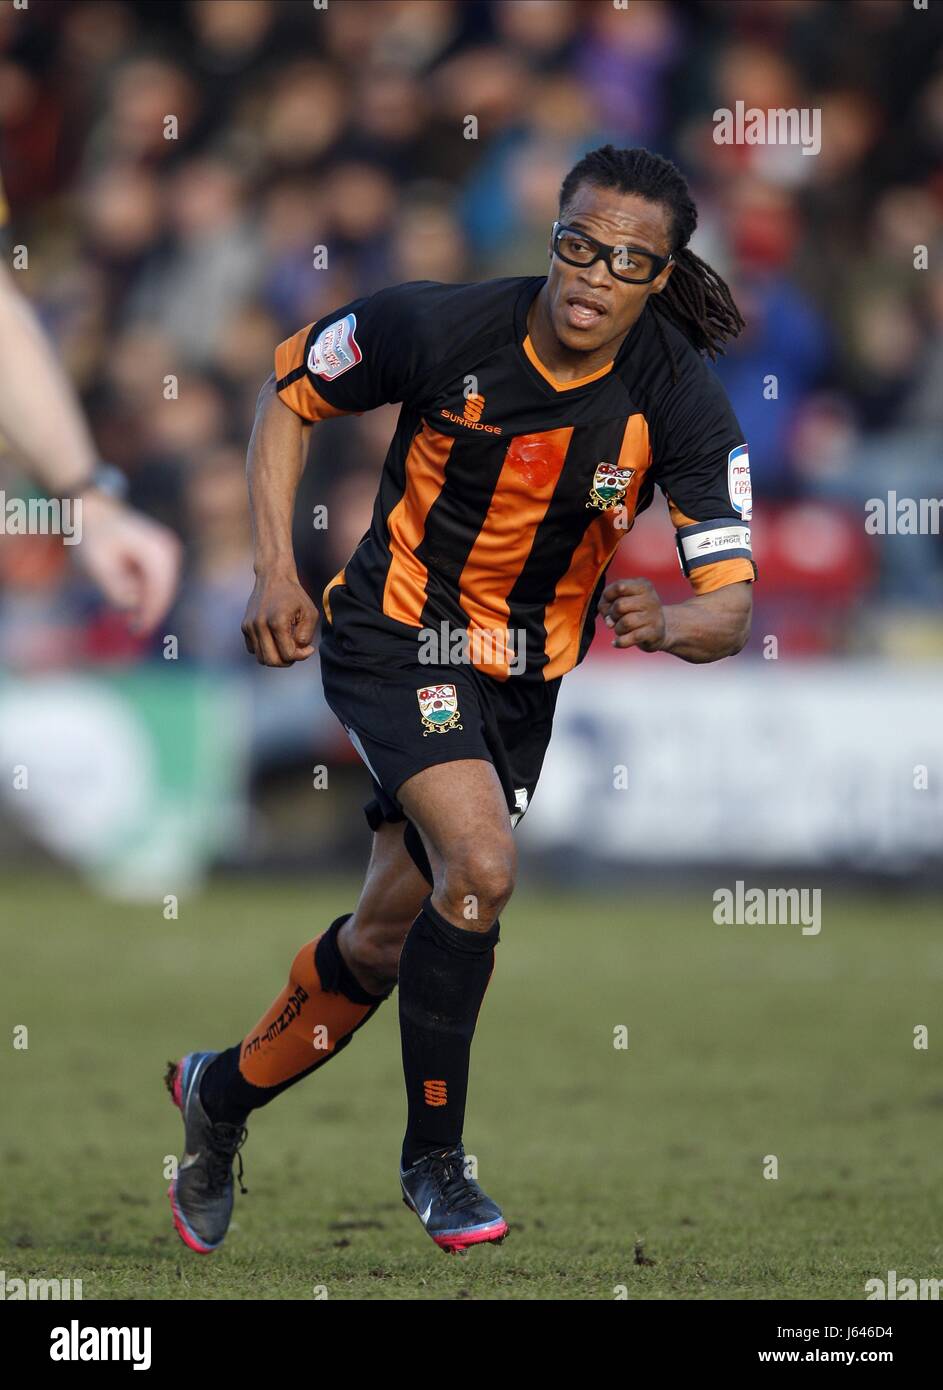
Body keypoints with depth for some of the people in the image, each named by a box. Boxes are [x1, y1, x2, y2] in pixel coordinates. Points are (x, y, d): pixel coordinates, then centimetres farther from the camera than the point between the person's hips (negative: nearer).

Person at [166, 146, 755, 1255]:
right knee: (480, 863, -26)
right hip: (396, 633, -4)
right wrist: (274, 570, -11)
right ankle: (433, 1155, -9)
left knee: (390, 936, 12)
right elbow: (288, 393, -3)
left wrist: (674, 622, -43)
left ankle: (224, 1092, 39)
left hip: (527, 677, 4)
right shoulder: (439, 328, -21)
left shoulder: (683, 402, -17)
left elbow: (731, 610, -20)